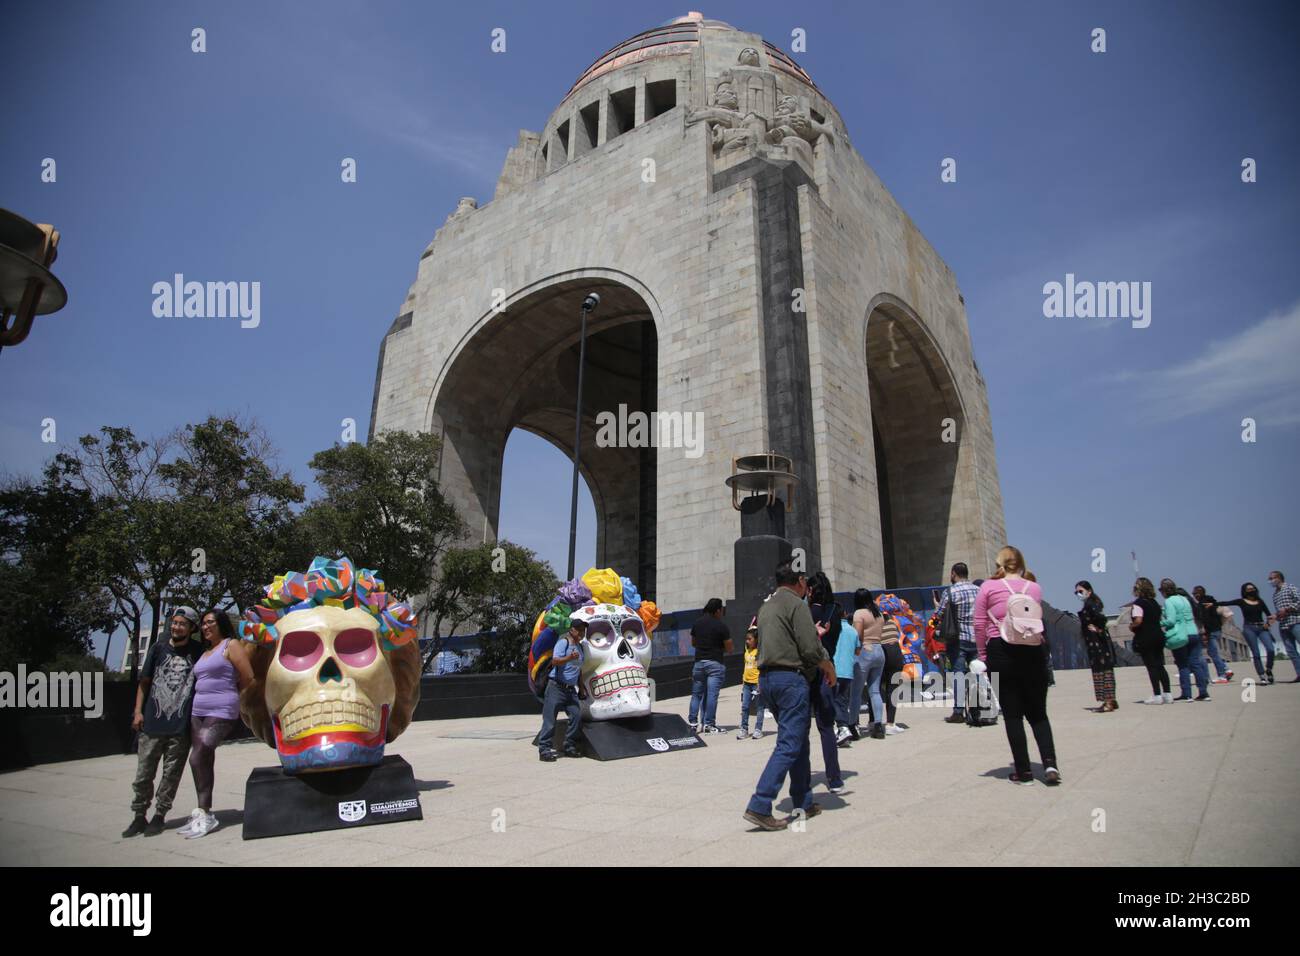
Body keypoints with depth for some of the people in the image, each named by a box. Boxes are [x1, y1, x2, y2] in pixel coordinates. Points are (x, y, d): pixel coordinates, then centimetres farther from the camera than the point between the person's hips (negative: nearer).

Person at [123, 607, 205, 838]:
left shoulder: (198, 651, 3)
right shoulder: (158, 649, 6)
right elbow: (144, 681, 11)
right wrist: (138, 711, 3)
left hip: (181, 726, -1)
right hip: (152, 724, 1)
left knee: (172, 774, 5)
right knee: (143, 773, 7)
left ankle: (159, 816, 19)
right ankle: (139, 817, 22)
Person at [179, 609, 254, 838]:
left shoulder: (231, 645, -3)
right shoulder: (205, 653, 20)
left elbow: (247, 677, -9)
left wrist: (228, 695, 3)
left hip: (221, 712, -8)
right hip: (198, 711, 8)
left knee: (197, 758, -13)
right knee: (204, 761, 7)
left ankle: (204, 814, -6)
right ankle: (204, 813, 13)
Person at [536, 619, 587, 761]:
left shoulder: (581, 647, 15)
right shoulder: (563, 642, -9)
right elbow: (555, 661, -22)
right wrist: (569, 658, -38)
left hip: (571, 689, 7)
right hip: (557, 686, -7)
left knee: (577, 716, 0)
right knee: (550, 718, -5)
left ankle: (569, 747, 12)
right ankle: (544, 749, 0)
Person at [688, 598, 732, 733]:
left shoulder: (697, 622, 5)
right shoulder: (721, 625, -10)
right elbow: (729, 649, -7)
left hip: (699, 662, 4)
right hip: (715, 663, -4)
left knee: (696, 694, 12)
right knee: (712, 694, -1)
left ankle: (692, 722, 13)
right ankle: (709, 724, 1)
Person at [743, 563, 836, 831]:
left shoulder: (766, 606, 16)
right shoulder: (796, 604, -10)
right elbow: (811, 649, -15)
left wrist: (815, 632, 26)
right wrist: (829, 667, 3)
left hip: (766, 678, 9)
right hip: (791, 678, -9)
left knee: (798, 742, 18)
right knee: (789, 745, -6)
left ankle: (803, 804, 25)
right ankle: (759, 807, -11)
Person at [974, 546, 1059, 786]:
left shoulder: (988, 587, -2)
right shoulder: (1034, 588, 6)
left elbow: (979, 625, -3)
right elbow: (1039, 622, 8)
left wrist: (983, 654, 5)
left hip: (1001, 651, -2)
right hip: (1033, 651, 3)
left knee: (1012, 714, 6)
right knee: (1038, 712, 15)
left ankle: (1023, 771, 9)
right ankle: (1050, 764, 0)